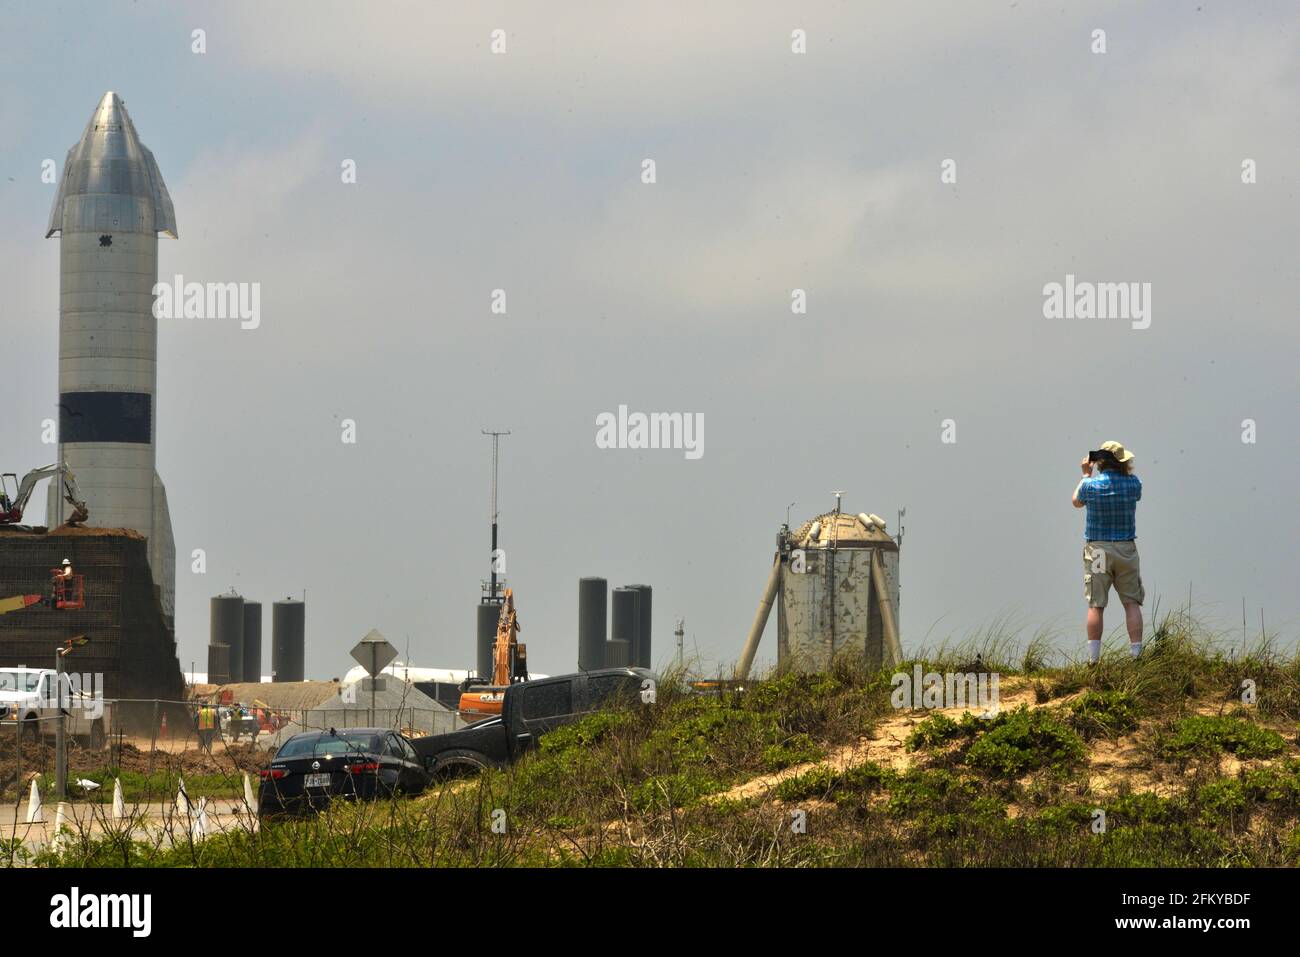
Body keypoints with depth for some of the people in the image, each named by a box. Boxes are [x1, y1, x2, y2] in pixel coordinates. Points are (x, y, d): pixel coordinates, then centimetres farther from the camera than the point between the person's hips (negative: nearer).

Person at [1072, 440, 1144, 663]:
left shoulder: (1090, 485, -8)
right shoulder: (1132, 483, -5)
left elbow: (1077, 502, 15)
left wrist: (1086, 475, 21)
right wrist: (1126, 470, 17)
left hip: (1097, 550, -1)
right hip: (1126, 549, 1)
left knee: (1096, 605, 0)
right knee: (1132, 603, 4)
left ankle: (1093, 658, -3)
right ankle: (1136, 655, -2)